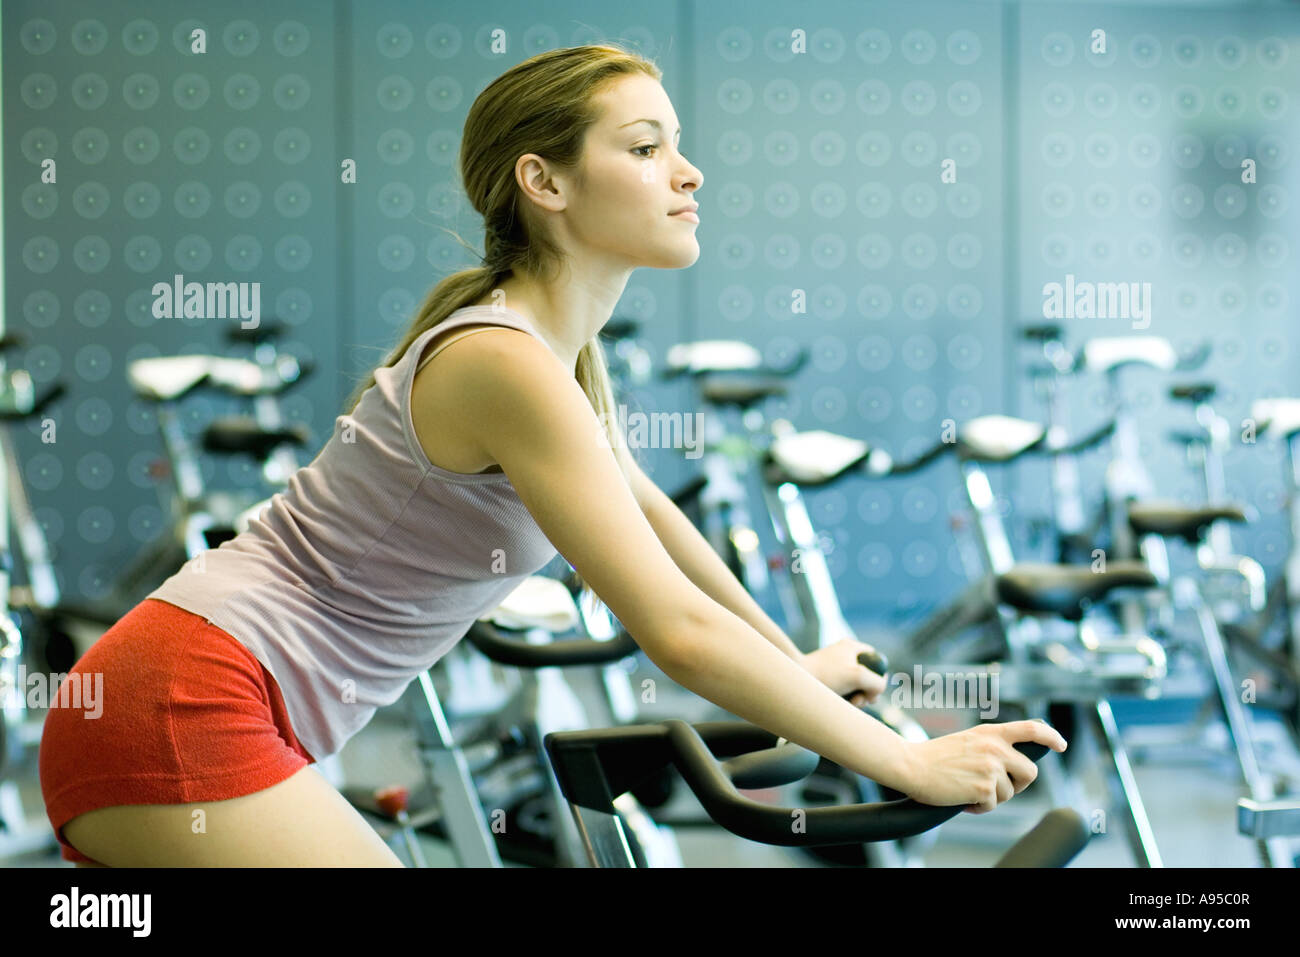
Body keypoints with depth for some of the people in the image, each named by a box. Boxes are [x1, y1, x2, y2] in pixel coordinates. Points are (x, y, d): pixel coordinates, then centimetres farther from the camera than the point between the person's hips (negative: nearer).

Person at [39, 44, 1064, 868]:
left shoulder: (557, 345, 12)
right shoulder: (508, 366, -18)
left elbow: (650, 513, 29)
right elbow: (681, 631, -22)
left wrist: (794, 661, 36)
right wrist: (909, 764, -16)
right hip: (180, 707, -10)